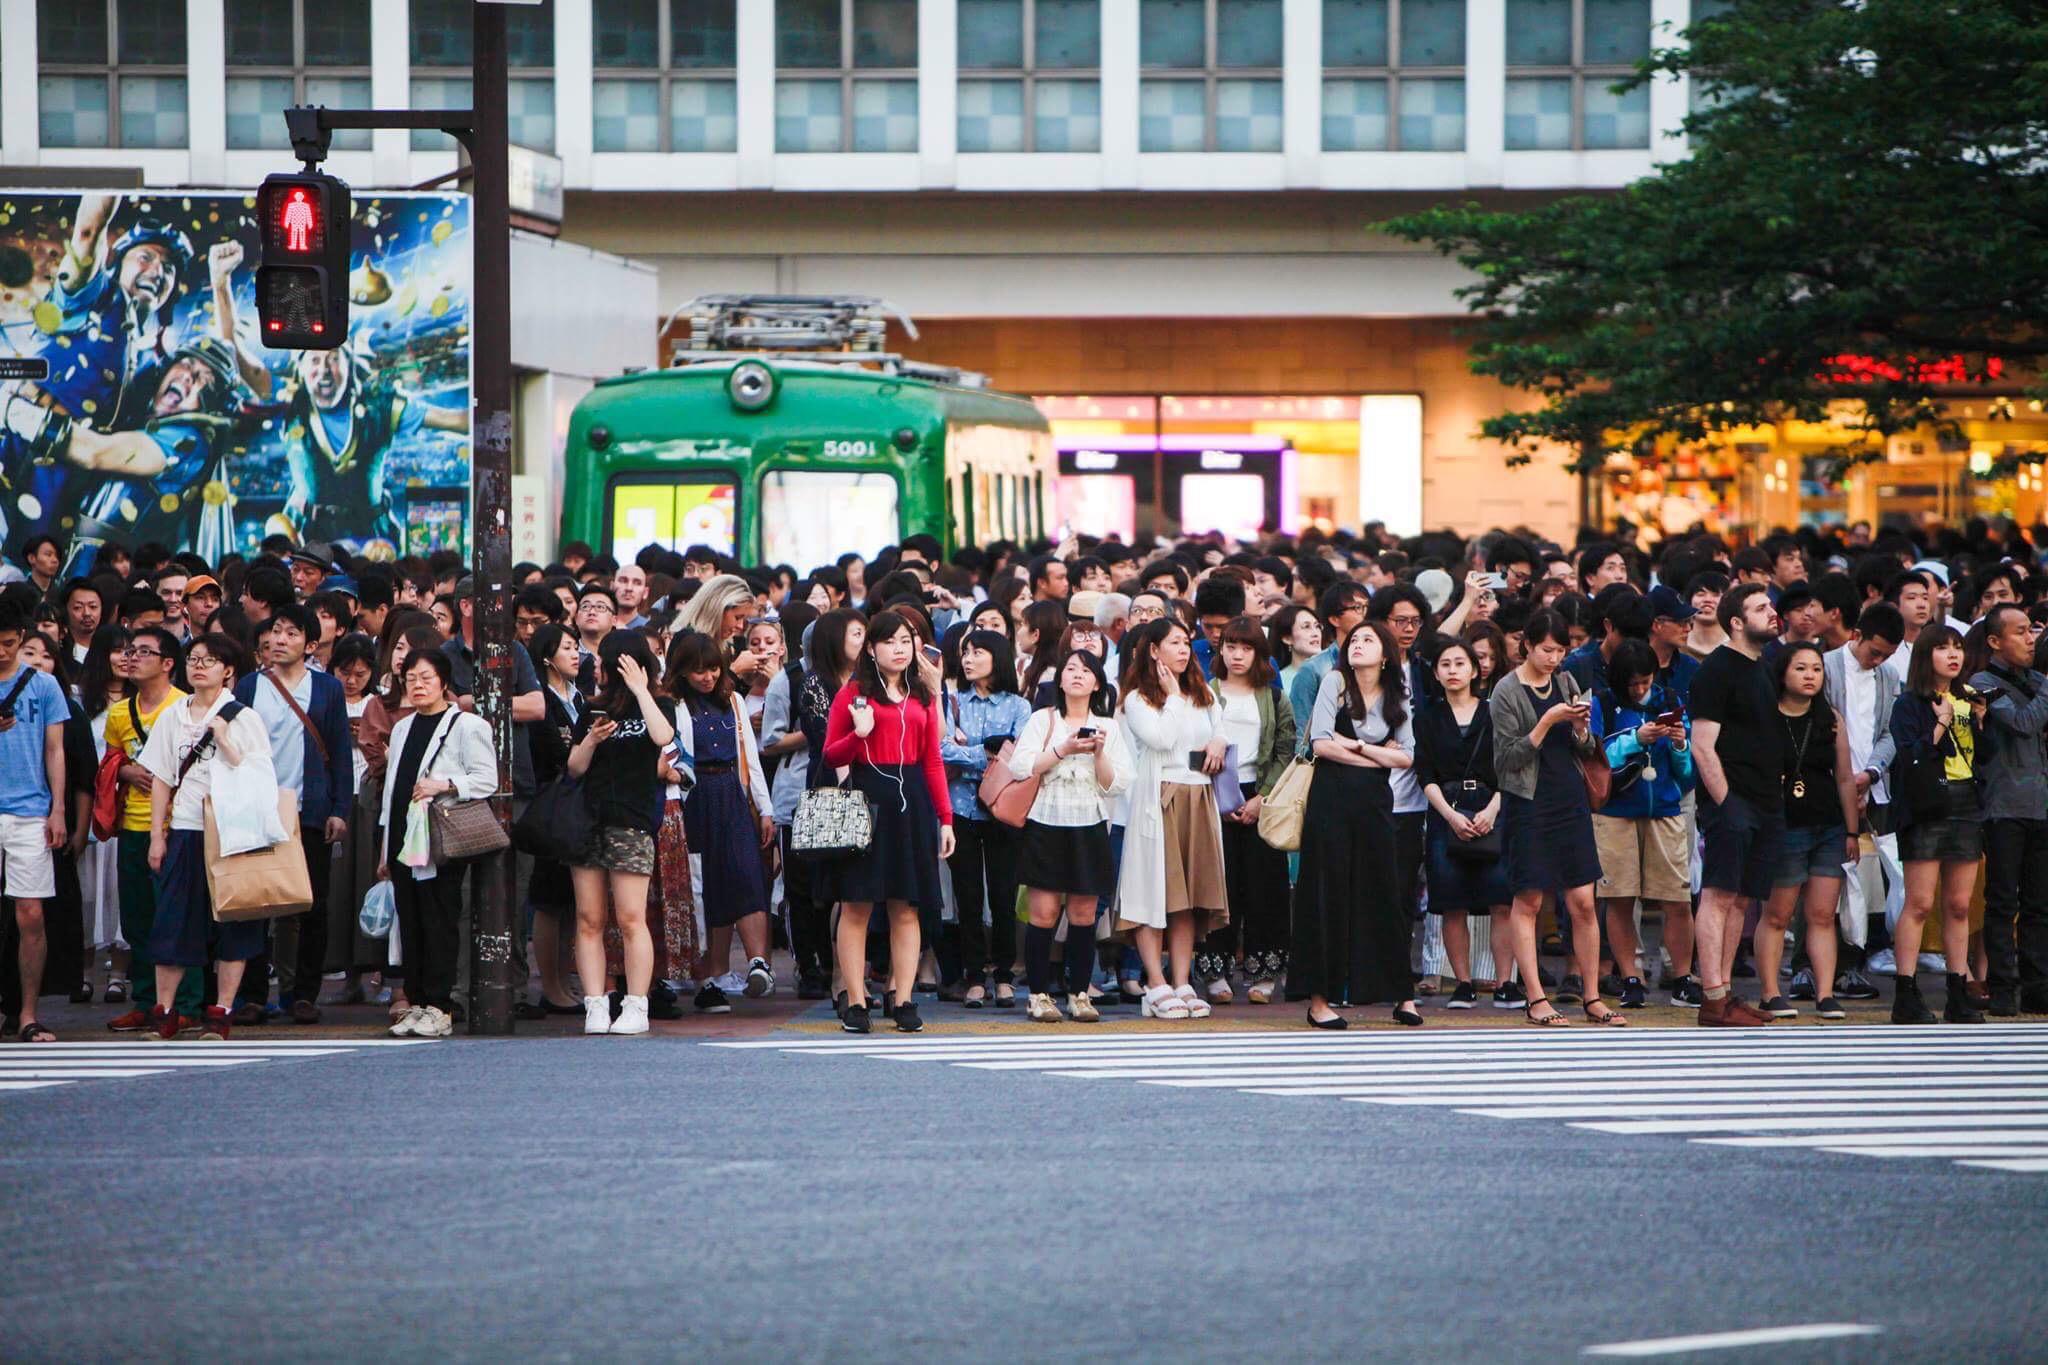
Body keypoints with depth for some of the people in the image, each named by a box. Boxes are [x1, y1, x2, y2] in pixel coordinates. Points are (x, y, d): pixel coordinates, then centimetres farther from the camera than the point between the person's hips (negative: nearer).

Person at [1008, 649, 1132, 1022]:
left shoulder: (1107, 726, 11)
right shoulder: (1042, 720, 6)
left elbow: (1117, 785, 5)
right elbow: (1020, 767, -7)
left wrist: (1099, 753, -11)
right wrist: (1063, 750, -13)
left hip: (1089, 827, 2)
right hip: (1046, 825, -2)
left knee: (1084, 914, 1)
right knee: (1043, 913, -6)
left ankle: (1079, 994, 9)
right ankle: (1039, 994, 0)